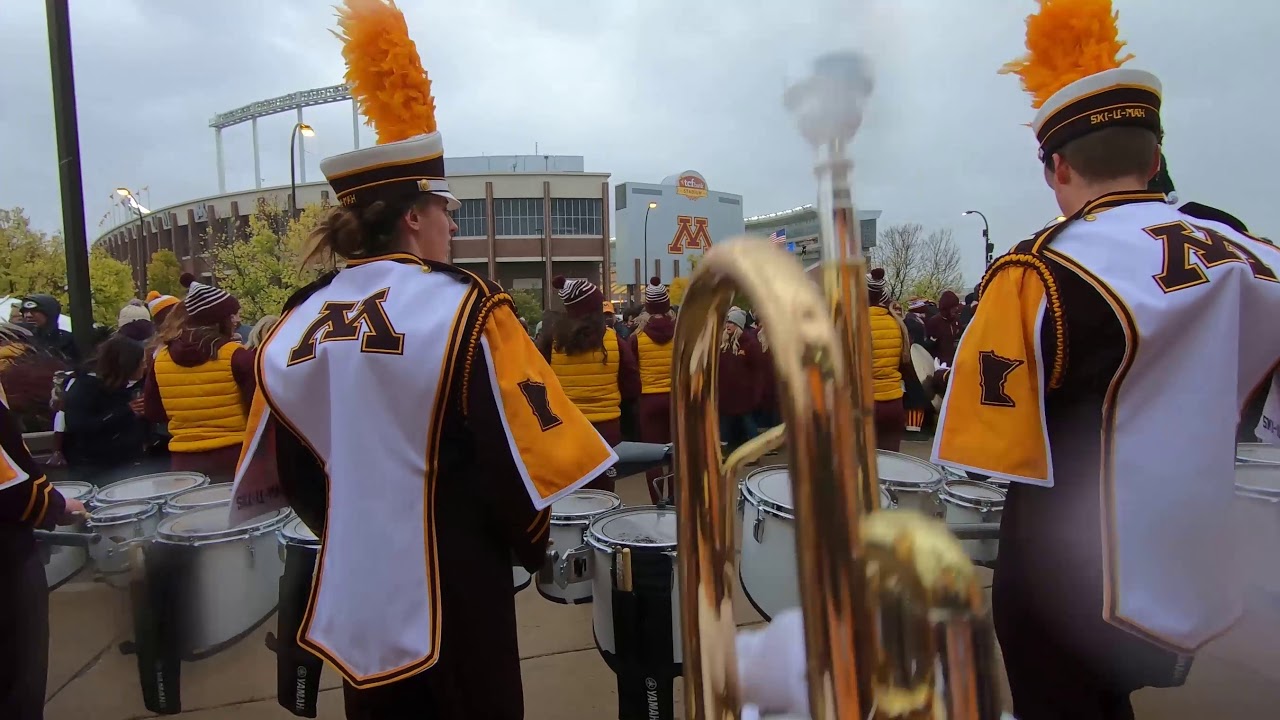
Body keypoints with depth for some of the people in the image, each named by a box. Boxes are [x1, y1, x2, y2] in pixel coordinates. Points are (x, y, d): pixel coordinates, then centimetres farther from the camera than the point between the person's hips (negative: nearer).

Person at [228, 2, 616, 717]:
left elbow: (287, 466, 8)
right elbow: (519, 449, -15)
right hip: (452, 591, -5)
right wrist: (531, 542, 3)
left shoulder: (299, 321, 1)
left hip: (353, 588, 6)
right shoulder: (462, 306, -16)